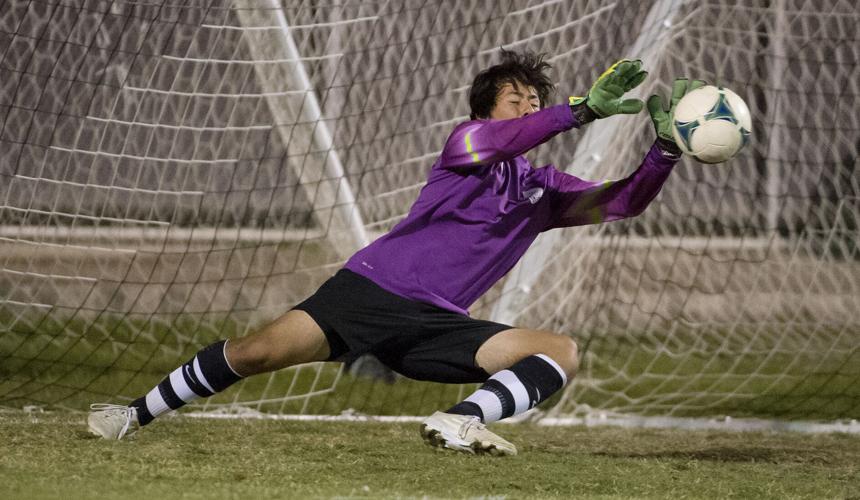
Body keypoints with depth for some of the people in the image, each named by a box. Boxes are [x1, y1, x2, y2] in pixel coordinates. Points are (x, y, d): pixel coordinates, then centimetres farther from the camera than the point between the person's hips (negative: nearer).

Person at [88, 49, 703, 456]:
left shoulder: (544, 188, 16)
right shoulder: (467, 139, 3)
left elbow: (621, 202, 4)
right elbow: (496, 142, -22)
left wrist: (666, 150, -14)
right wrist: (583, 110, -33)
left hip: (437, 324, 4)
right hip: (372, 289, -4)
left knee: (564, 352, -14)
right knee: (259, 352, -21)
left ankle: (461, 420, -36)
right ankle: (138, 413, -2)